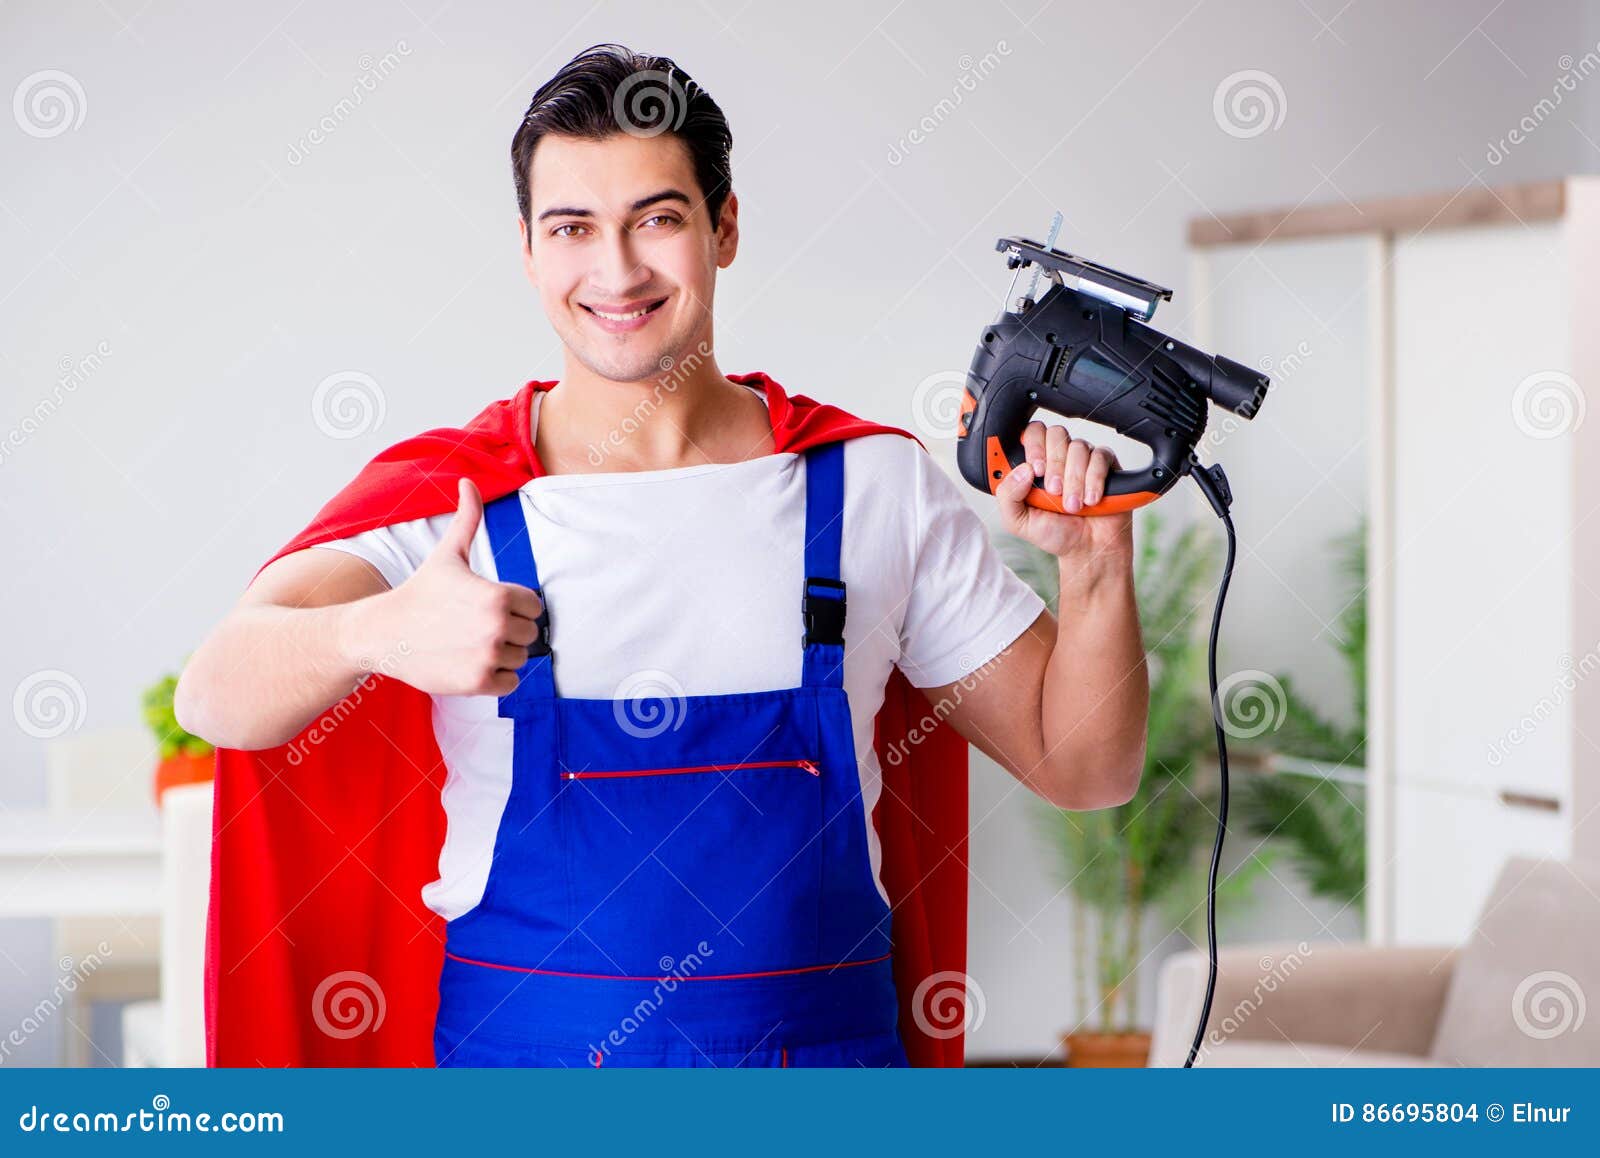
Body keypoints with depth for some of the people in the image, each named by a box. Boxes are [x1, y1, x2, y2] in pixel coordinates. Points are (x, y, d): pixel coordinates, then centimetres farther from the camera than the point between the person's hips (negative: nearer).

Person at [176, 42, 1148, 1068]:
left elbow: (1082, 769, 9)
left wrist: (1097, 562, -9)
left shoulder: (874, 485, 5)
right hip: (524, 1056, 0)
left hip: (823, 1049, 1)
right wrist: (379, 632, -36)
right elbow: (218, 697, -16)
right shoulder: (448, 497, 0)